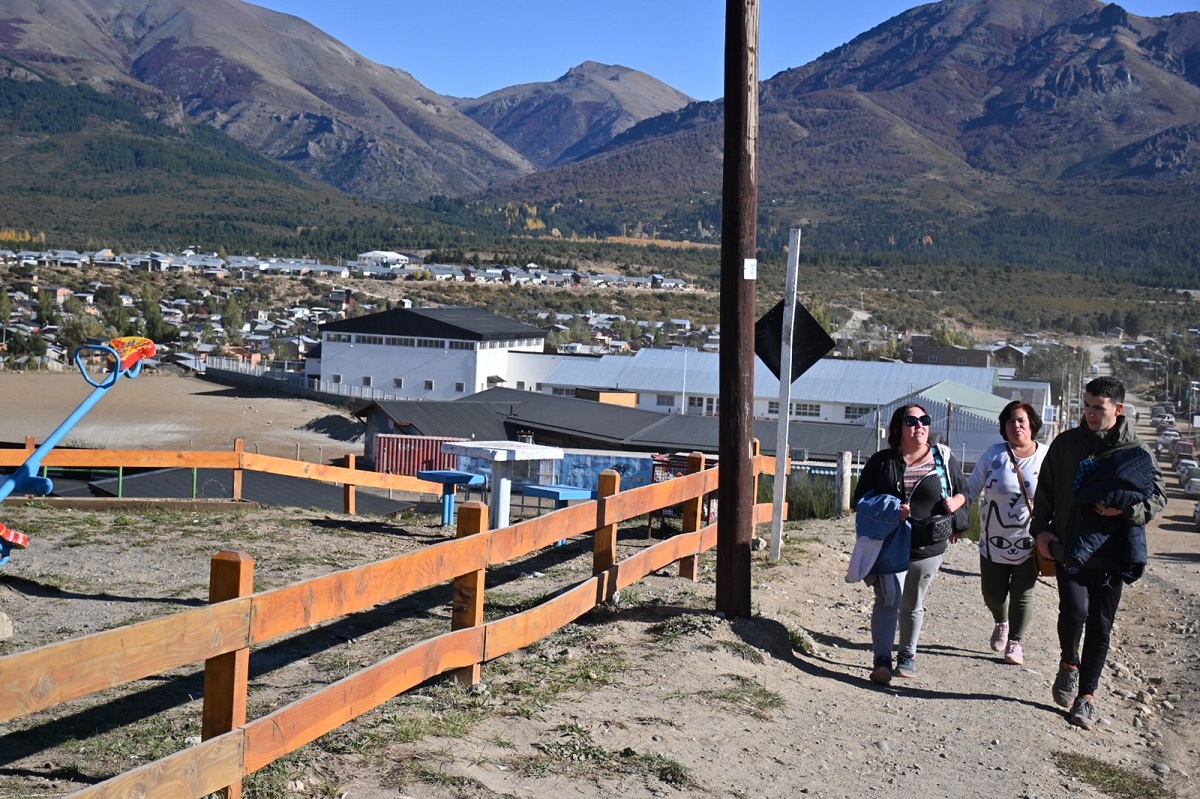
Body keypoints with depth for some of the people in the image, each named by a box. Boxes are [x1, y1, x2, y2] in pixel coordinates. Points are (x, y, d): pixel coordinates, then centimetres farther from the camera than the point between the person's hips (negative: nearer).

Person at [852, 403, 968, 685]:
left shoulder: (943, 459, 3)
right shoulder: (881, 462, -2)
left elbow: (963, 492, 14)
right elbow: (861, 500, 0)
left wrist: (953, 504, -10)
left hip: (929, 547, 2)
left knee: (913, 605, 15)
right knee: (888, 599, -17)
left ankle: (907, 656, 32)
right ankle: (882, 660, -19)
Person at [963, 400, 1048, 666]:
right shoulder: (994, 454, -5)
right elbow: (971, 489, -1)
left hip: (1029, 543, -1)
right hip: (994, 542, 1)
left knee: (1022, 595, 5)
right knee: (992, 593, 9)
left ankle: (1015, 642, 24)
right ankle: (1001, 624, 41)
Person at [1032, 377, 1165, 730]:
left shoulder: (1137, 452, -1)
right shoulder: (1066, 443, 1)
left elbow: (1158, 497, 4)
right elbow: (1044, 489, 8)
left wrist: (1125, 510, -14)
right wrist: (1041, 529, -2)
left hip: (1110, 554, 1)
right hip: (1069, 548, 0)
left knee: (1100, 627, 8)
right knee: (1074, 610, -19)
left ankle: (1086, 695, 23)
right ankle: (1069, 663, 12)